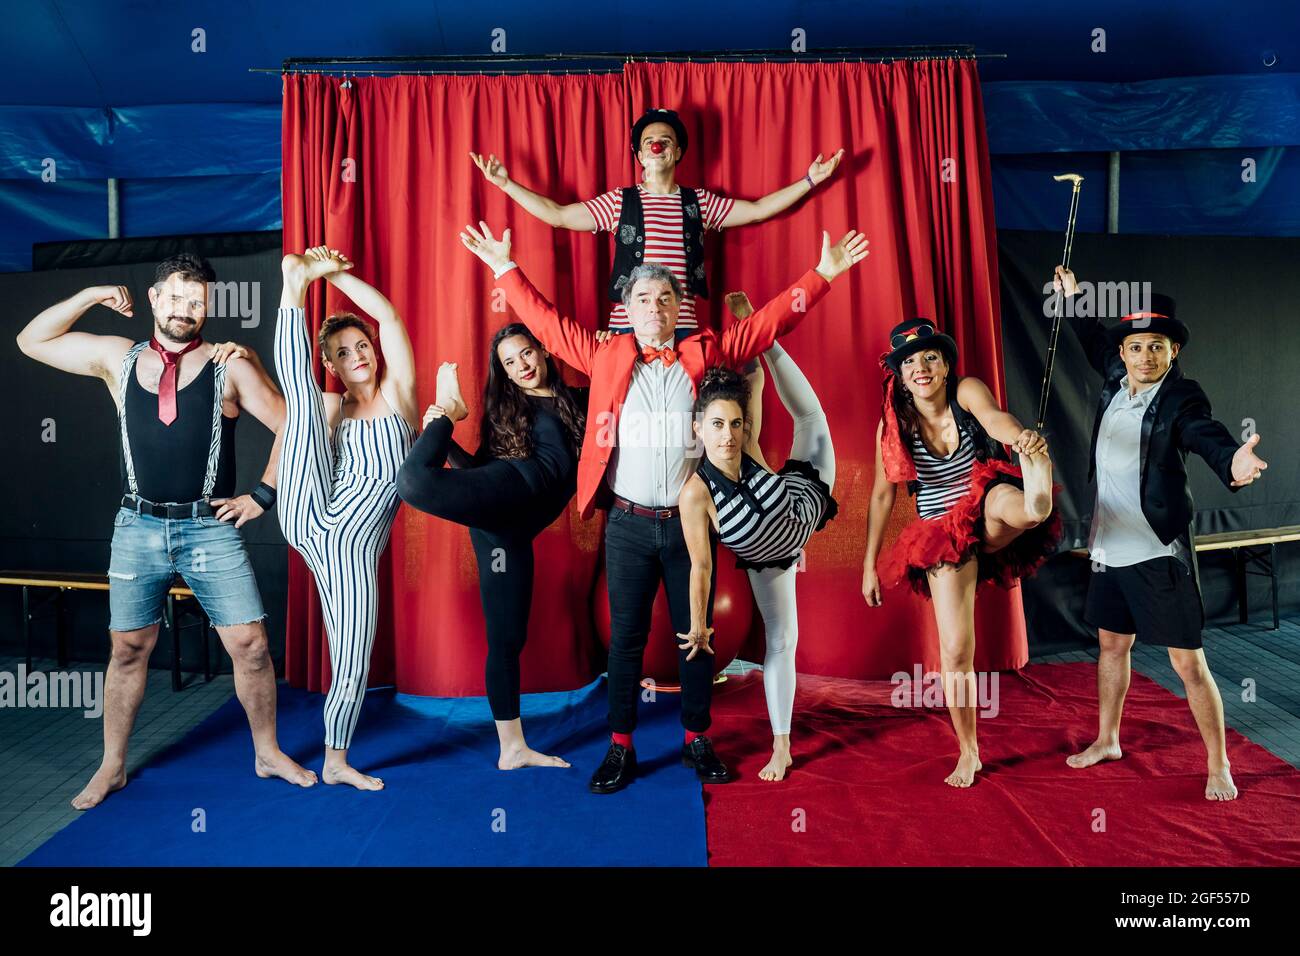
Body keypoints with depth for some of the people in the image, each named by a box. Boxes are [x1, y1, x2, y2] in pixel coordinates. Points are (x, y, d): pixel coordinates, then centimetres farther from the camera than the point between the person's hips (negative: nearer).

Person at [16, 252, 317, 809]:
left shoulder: (230, 367, -2)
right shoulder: (118, 358, 8)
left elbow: (291, 426, -3)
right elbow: (32, 342, 14)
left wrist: (262, 496, -4)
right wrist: (91, 296, 4)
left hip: (210, 528, -2)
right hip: (138, 527, 2)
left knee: (250, 645, -3)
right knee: (128, 649, 10)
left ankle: (268, 754, 16)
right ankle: (112, 768, 27)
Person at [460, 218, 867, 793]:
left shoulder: (707, 354, 7)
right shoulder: (606, 357, 8)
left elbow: (770, 320, 9)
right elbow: (547, 323, 13)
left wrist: (822, 274, 6)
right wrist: (505, 269, 14)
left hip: (689, 523, 1)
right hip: (628, 525, 0)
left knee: (696, 635, 9)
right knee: (625, 638, 6)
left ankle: (697, 740, 25)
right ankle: (620, 747, 19)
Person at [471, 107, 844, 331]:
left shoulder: (698, 202, 13)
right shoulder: (619, 201, 9)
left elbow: (757, 209, 15)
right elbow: (557, 215, 7)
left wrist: (809, 180, 11)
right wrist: (506, 184, 4)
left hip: (683, 328, 1)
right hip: (627, 325, -1)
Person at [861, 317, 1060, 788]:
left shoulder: (967, 392, -10)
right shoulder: (893, 424, -5)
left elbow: (994, 417, -33)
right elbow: (882, 496, 2)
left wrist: (1022, 437, -58)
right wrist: (869, 564, 2)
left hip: (987, 521, 0)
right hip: (943, 534, 1)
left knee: (1008, 500, -38)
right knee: (956, 651, -3)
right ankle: (968, 754, 14)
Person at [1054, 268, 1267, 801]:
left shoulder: (1181, 397, -12)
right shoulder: (1115, 381, 4)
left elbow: (1205, 434, -32)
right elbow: (1095, 341, 25)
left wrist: (1233, 461, -53)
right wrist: (1073, 298, 31)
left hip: (1159, 554, -6)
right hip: (1109, 548, 7)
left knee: (1188, 662, 1)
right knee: (1112, 644, 19)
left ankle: (1218, 766, 19)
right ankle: (1107, 741, 37)